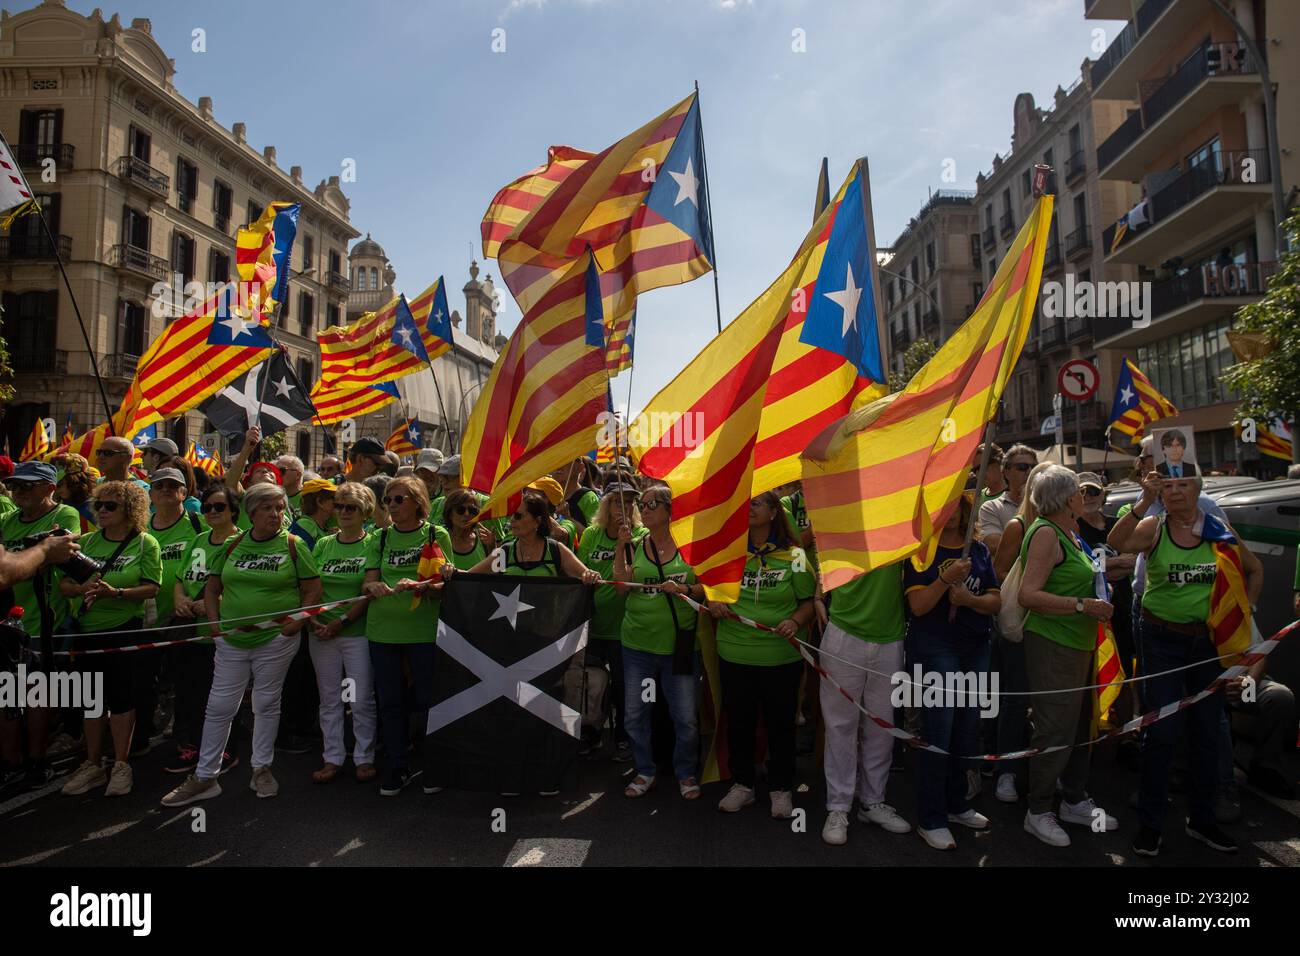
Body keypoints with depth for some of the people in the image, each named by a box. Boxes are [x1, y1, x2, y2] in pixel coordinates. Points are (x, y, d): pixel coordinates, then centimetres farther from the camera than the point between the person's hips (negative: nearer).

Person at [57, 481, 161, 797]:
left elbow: (151, 587, -13)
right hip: (87, 628, 4)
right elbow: (63, 584, 2)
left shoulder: (145, 543, -5)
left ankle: (121, 765, 14)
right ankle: (93, 764, 25)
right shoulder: (87, 541, 7)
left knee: (120, 694, 0)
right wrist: (83, 588, -19)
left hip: (125, 629, -4)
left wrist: (115, 593, -27)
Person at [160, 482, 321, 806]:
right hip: (231, 641, 3)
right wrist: (215, 623, 0)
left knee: (266, 705, 10)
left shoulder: (293, 546, -4)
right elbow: (212, 588, 12)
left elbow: (313, 590, -3)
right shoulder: (233, 546, 5)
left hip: (276, 640, -2)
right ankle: (205, 776, 21)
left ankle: (261, 769, 26)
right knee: (218, 707, 8)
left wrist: (297, 623, -12)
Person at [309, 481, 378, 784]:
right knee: (329, 699, 12)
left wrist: (342, 621, -15)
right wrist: (312, 618, -6)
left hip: (358, 632, -4)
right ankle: (333, 758, 24)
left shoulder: (373, 544, -5)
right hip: (322, 633, 4)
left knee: (362, 700, 2)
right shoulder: (323, 544, 9)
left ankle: (364, 758, 17)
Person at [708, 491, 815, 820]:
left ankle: (781, 789, 29)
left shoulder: (793, 555, -1)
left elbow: (808, 601, -1)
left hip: (781, 656, -2)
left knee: (780, 723, 10)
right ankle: (742, 784, 32)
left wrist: (795, 622, -20)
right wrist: (712, 603, -6)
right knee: (738, 722, 13)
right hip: (734, 654, 3)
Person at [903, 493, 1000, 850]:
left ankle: (956, 803, 31)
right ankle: (931, 819, 6)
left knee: (968, 727, 14)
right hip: (935, 647, -5)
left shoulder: (979, 549, 8)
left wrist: (970, 599, -16)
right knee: (938, 731, -4)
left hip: (976, 647, 5)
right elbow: (918, 605, -12)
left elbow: (996, 601, 4)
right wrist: (946, 579, -25)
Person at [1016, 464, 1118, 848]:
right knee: (1055, 730, -3)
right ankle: (1039, 812, 13)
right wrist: (1083, 605, -23)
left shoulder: (1069, 534, 12)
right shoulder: (1045, 533, -16)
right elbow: (1028, 595, -23)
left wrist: (1100, 573, 11)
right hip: (1051, 644, -9)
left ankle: (1075, 801, 35)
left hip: (1078, 643, 10)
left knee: (1079, 725, 19)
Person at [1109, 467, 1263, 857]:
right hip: (1161, 640, -3)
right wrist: (1145, 500, -35)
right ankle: (1149, 824, 12)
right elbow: (1117, 542, -27)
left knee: (1207, 732, 13)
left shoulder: (1219, 531, 1)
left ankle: (1201, 819, 31)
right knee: (1162, 731, -1)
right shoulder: (1153, 527, -6)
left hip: (1209, 641, 3)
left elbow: (1255, 570, 16)